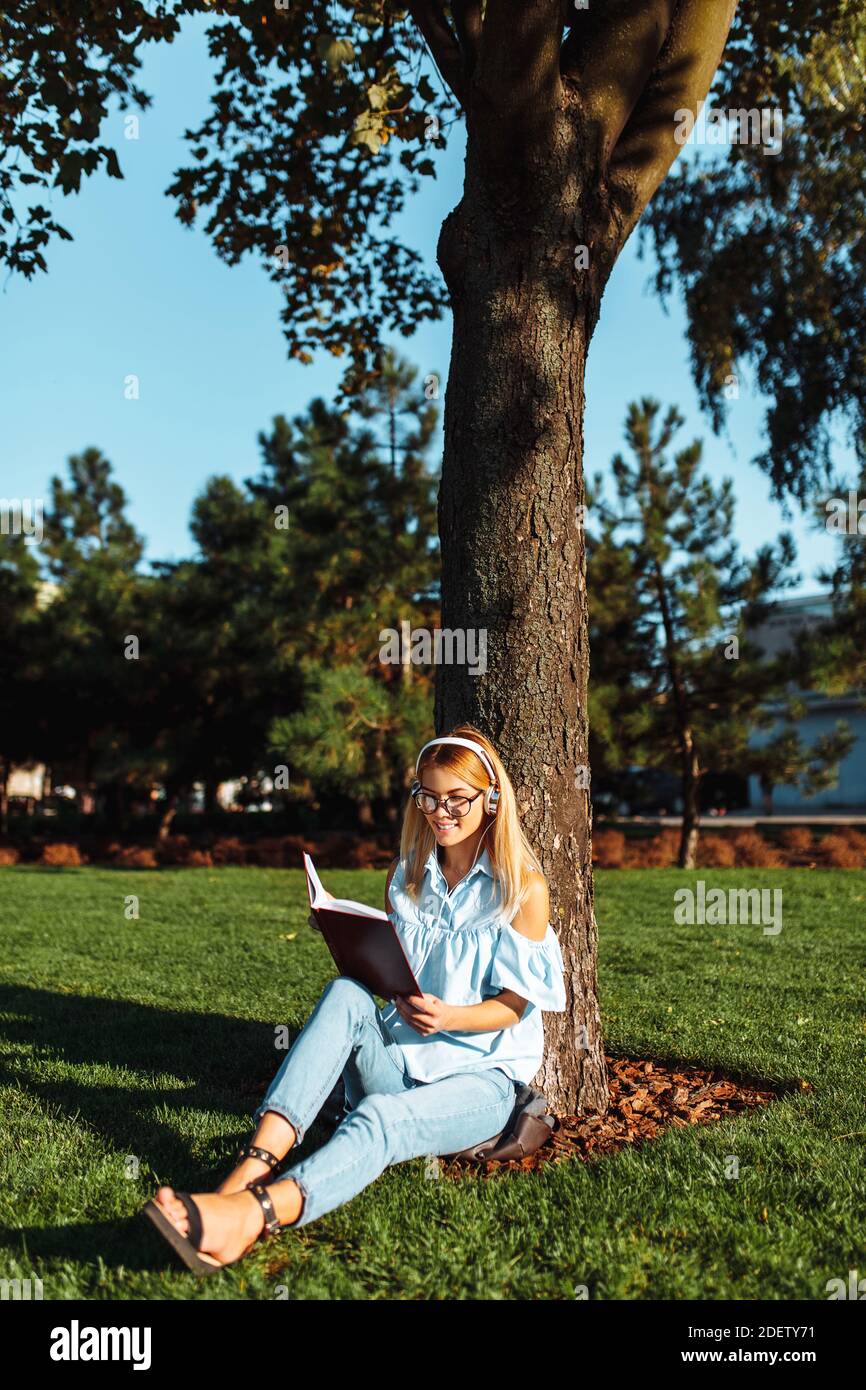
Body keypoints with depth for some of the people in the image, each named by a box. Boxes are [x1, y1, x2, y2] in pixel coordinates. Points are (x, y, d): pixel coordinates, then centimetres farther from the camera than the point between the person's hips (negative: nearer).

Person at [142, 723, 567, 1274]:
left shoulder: (523, 887, -4)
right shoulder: (407, 876, 11)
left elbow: (514, 1004, -4)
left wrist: (448, 1017, -22)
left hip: (481, 1076, -4)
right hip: (400, 1058, 4)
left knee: (379, 1119, -36)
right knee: (346, 996, -30)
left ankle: (248, 1215, -62)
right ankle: (251, 1171, -48)